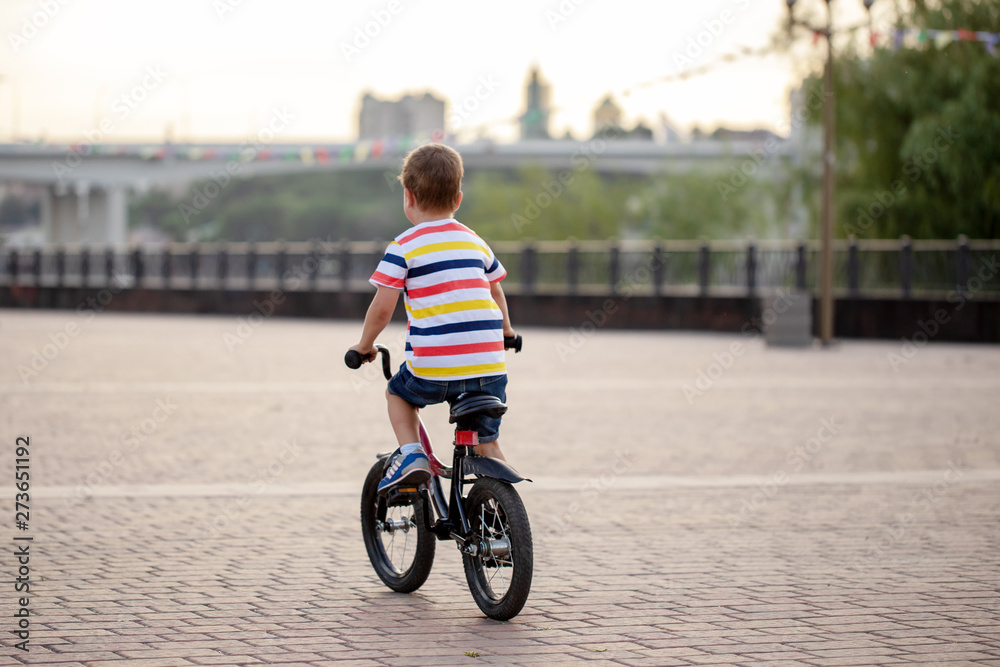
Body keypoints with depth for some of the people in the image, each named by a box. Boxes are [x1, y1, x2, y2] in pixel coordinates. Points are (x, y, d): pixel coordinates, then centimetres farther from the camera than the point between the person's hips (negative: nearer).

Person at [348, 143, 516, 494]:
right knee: (487, 444, 15)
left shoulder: (403, 247, 0)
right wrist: (505, 330, 51)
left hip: (432, 369, -4)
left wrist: (364, 345, 13)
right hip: (488, 368, 4)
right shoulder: (476, 242, 17)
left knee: (398, 393, 27)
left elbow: (383, 307, -5)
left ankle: (410, 453, 6)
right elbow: (495, 291, 32)